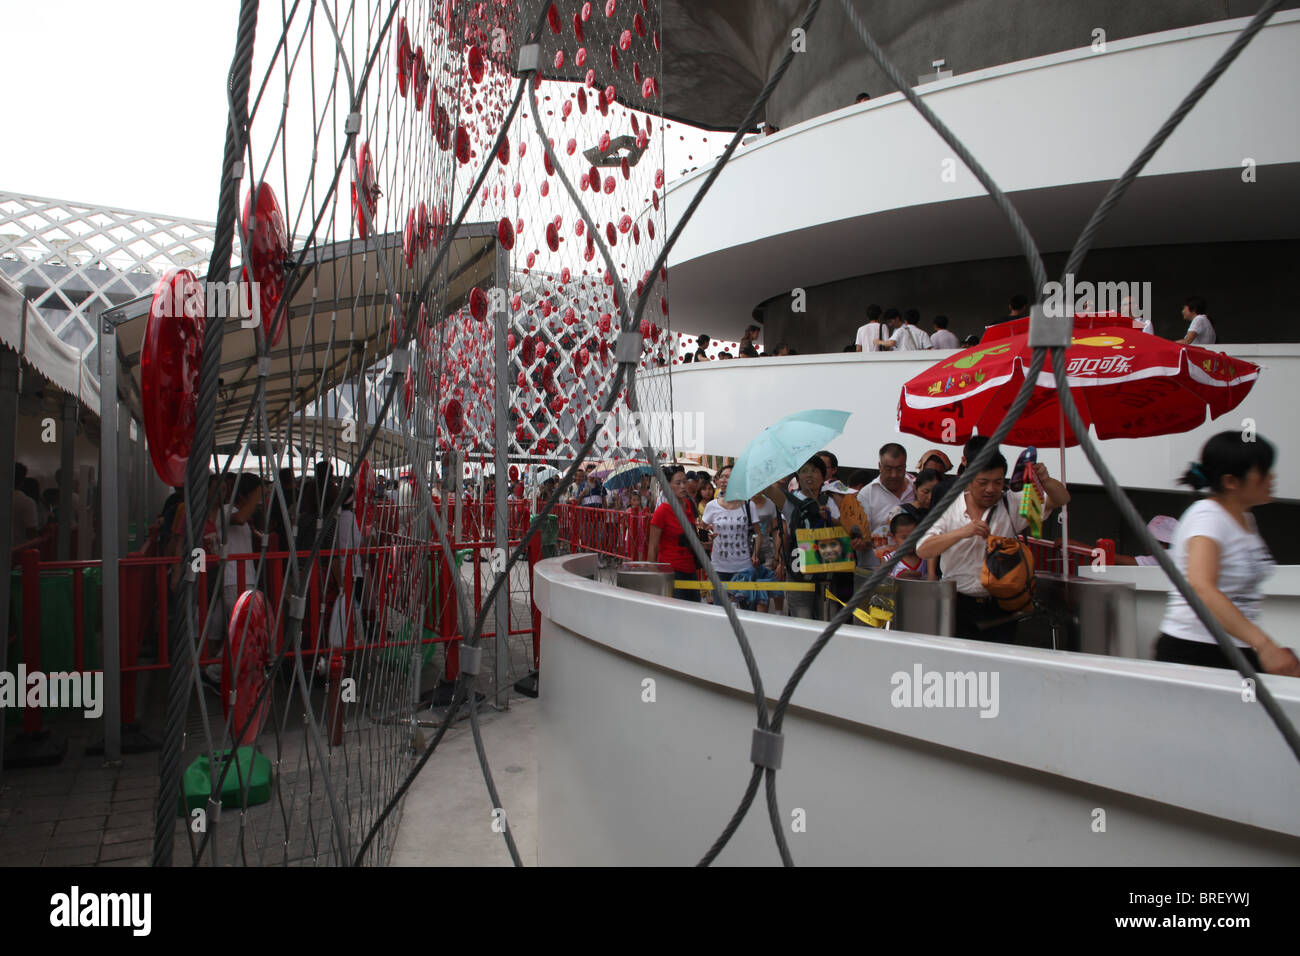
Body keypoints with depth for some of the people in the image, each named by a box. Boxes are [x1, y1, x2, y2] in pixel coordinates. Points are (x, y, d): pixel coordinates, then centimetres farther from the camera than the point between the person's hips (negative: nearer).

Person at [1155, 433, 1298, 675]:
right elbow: (1201, 588, -33)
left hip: (1240, 653, 8)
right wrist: (1263, 644, -39)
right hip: (1193, 653, -8)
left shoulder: (1245, 518, 12)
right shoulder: (1207, 516, -16)